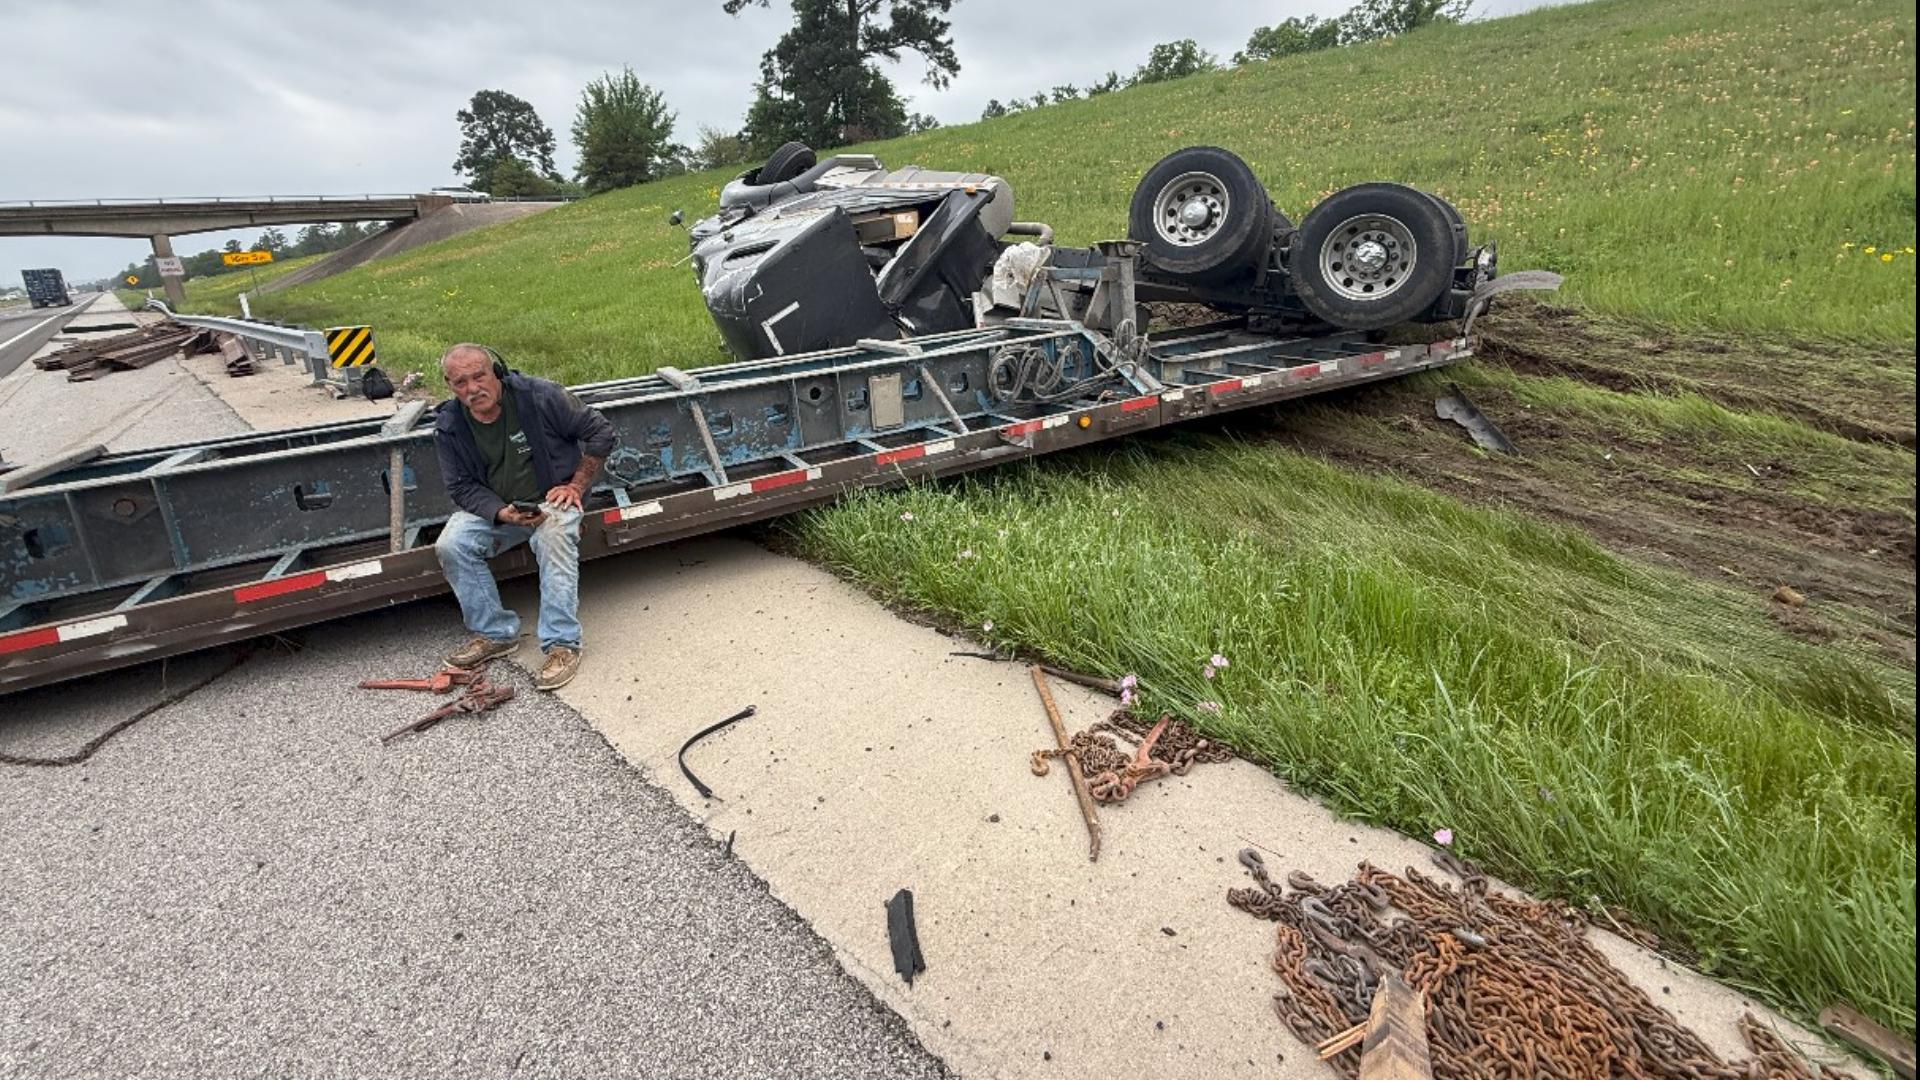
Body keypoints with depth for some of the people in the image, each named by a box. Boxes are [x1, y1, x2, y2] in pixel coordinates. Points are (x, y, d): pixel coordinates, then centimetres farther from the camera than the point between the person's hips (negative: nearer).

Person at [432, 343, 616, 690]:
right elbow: (462, 487, -3)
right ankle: (495, 632, -5)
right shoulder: (448, 427, -5)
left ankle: (562, 643, -30)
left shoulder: (539, 396, -16)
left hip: (549, 500, -3)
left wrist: (576, 486, -10)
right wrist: (502, 514, -24)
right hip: (490, 508, 4)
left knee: (555, 535, -35)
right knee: (451, 545, -22)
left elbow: (601, 433, -8)